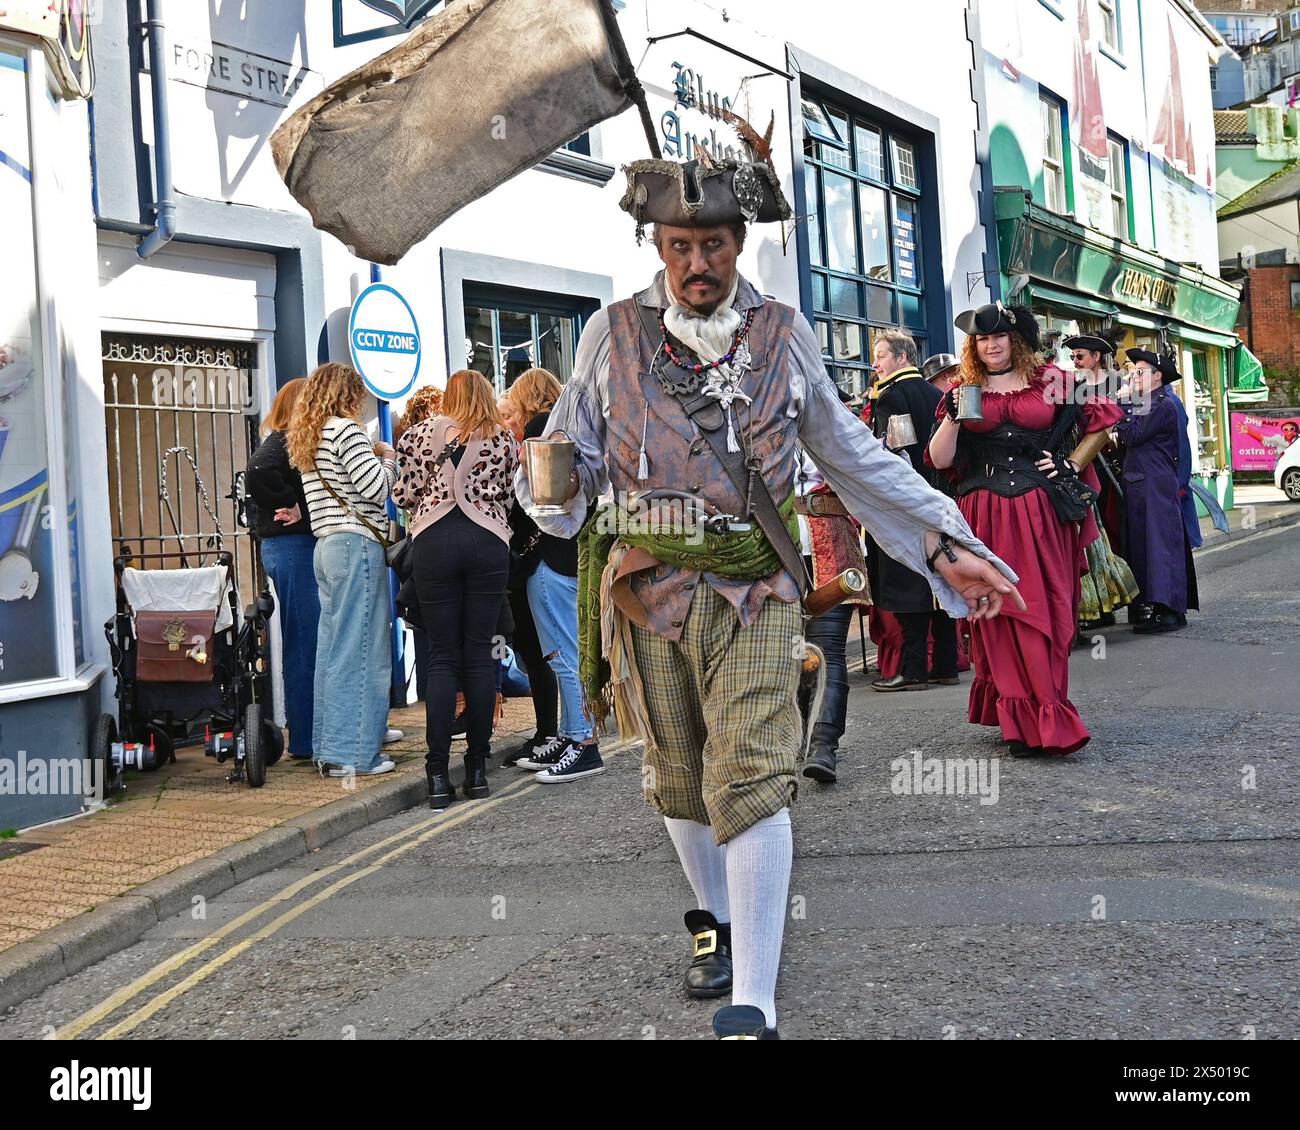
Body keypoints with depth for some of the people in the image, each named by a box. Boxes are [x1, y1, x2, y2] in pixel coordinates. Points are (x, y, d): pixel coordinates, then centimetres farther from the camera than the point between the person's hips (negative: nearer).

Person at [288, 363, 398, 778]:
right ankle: (352, 753, -6)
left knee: (333, 647, 12)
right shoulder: (345, 429, -9)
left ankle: (329, 745, 17)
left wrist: (373, 459, 19)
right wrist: (387, 459, 4)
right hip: (357, 544, -9)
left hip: (326, 545, 9)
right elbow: (378, 489, -13)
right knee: (359, 650, -7)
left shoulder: (306, 439, 18)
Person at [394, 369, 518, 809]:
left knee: (442, 657, 1)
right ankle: (477, 768, 7)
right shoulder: (504, 439, 11)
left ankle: (438, 776, -4)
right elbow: (508, 500, 14)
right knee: (480, 653, 5)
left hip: (435, 541, 0)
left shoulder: (425, 432, 8)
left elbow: (405, 495, 7)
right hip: (488, 542, 1)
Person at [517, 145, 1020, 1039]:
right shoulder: (613, 335, 6)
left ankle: (754, 1005, -10)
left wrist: (944, 542, 8)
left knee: (750, 779, -13)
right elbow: (573, 451, 7)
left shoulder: (784, 335, 8)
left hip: (755, 591, -1)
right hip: (647, 590, 2)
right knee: (678, 780, 12)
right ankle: (719, 922, 39)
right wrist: (556, 483, -18)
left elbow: (854, 456, 13)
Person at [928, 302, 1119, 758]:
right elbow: (939, 460, 5)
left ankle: (1046, 716, 0)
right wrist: (952, 417, -9)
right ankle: (1022, 723, 4)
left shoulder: (1050, 380, 9)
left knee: (1047, 613, -4)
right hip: (985, 517, 1)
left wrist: (1073, 464, 6)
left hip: (1041, 511, -1)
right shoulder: (962, 392, 11)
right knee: (998, 615, -2)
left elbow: (1102, 419, 15)